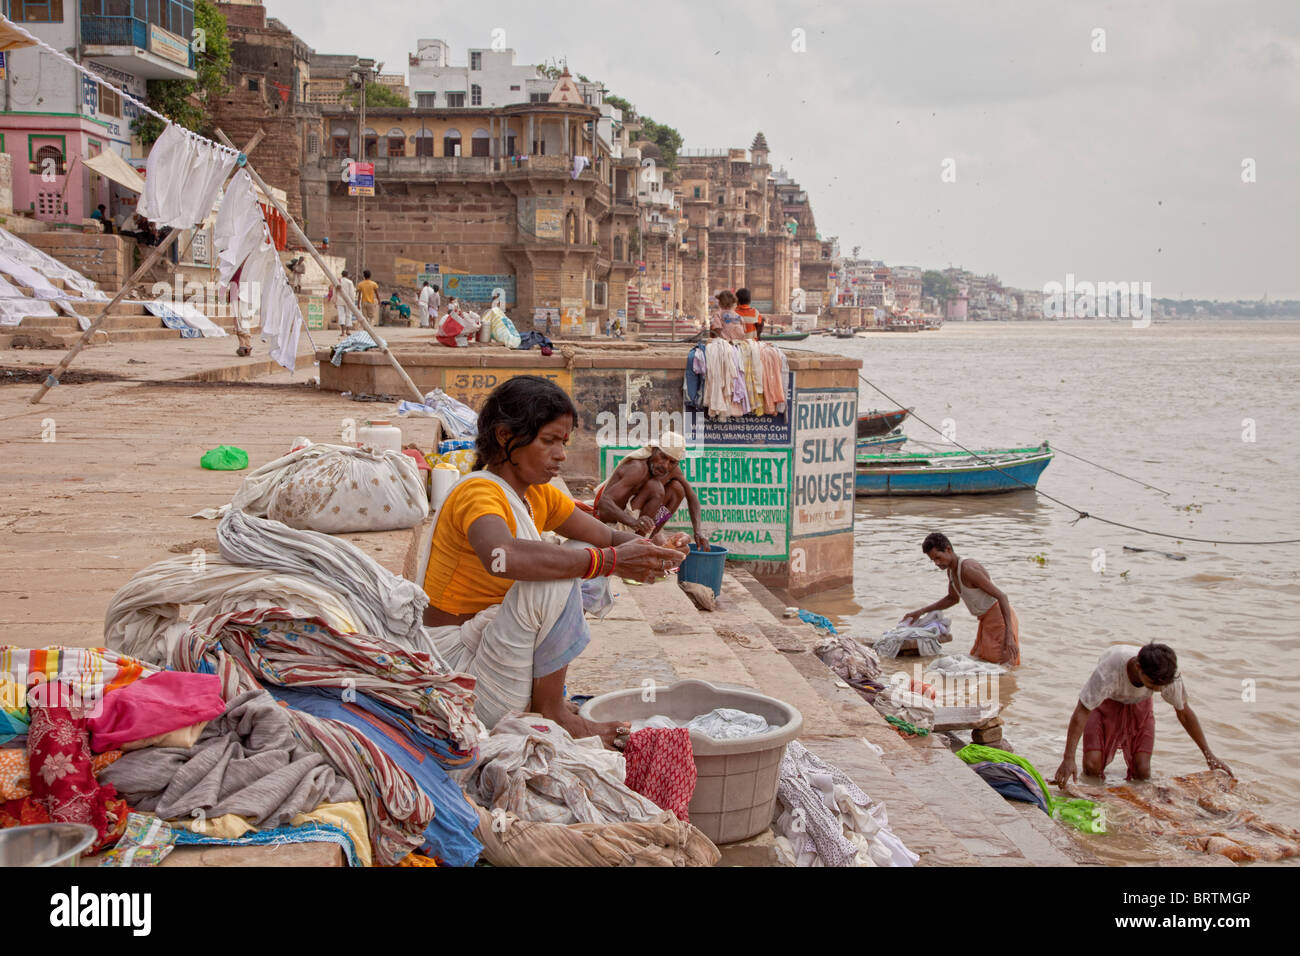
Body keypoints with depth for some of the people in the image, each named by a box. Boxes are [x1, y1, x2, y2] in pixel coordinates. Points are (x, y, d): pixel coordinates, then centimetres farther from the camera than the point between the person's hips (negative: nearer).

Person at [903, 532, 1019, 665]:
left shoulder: (968, 569, -24)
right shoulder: (951, 570, 6)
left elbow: (1002, 596, -25)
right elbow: (953, 598, 26)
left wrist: (1008, 634, -31)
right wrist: (920, 612, 18)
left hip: (1000, 617, -10)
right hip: (987, 619, 10)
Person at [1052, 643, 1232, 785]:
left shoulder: (1168, 675, -30)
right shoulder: (1110, 669, -41)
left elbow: (1184, 713, -9)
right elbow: (1080, 714, -35)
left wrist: (1208, 755, -4)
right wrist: (1068, 759, -40)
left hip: (1139, 706, 2)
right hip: (1106, 703, -2)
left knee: (1142, 772, -12)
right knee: (1092, 767, -17)